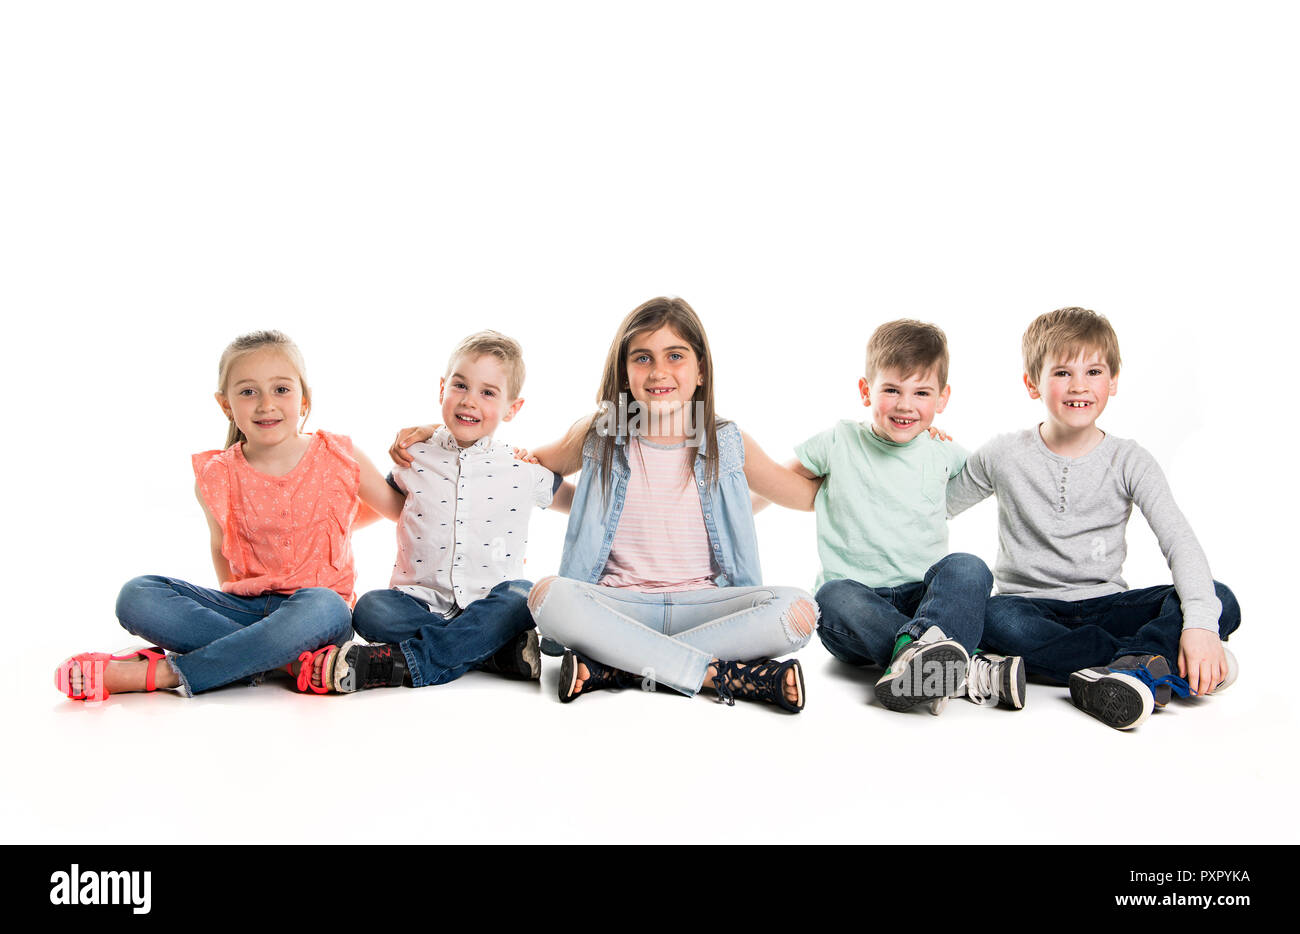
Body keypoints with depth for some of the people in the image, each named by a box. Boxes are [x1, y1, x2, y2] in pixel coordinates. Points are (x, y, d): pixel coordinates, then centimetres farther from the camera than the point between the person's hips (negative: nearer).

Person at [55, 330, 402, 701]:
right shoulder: (216, 478, 0)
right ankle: (300, 660, -30)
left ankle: (155, 673, -33)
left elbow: (400, 508, 15)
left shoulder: (340, 460, -2)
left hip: (320, 599, -2)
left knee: (321, 608, -41)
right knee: (137, 597, -22)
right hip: (243, 606, 3)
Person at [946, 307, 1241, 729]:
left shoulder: (1129, 462, 1)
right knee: (996, 618, -38)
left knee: (1221, 601, -21)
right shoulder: (1004, 456, 2)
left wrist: (1200, 623, -26)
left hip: (1105, 605, 1)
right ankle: (1154, 660, -33)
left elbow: (1179, 541, -11)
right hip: (1032, 606, -1)